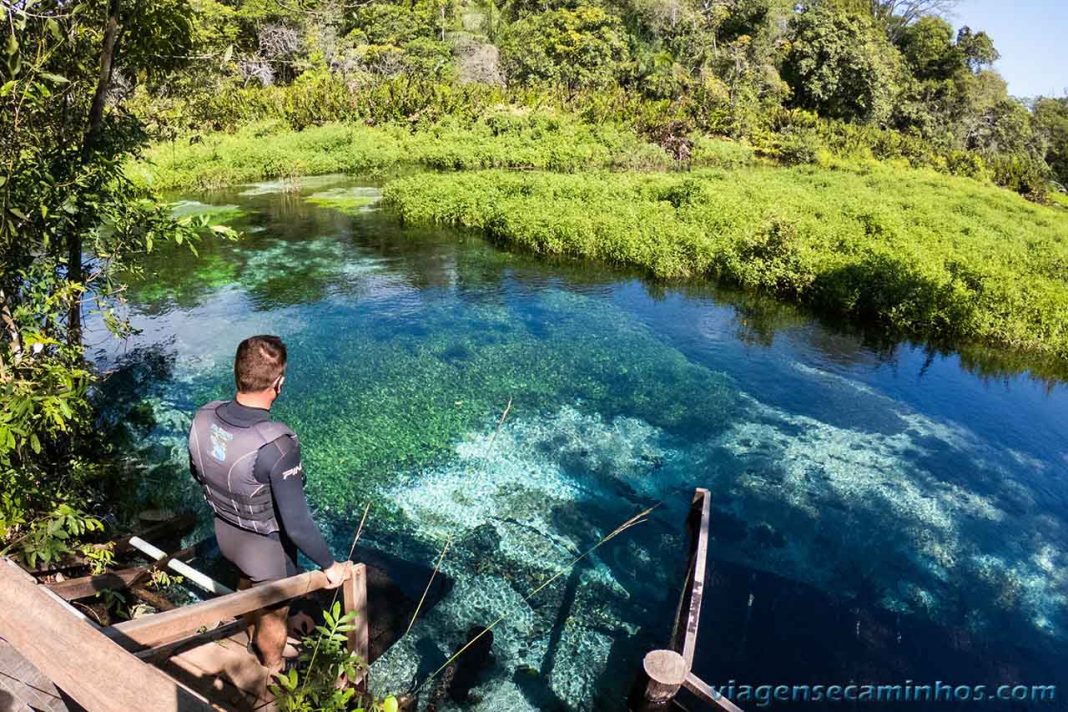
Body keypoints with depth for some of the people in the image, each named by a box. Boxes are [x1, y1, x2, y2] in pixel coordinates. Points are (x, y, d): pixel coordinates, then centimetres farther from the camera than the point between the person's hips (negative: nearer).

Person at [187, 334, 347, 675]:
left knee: (249, 586, 35)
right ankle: (273, 673, 51)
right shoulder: (276, 446, -40)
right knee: (273, 612, 23)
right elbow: (297, 525, -32)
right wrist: (330, 565, -16)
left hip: (225, 530, 6)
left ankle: (253, 639, 65)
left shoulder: (205, 417, -19)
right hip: (267, 545, -6)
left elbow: (198, 472, 2)